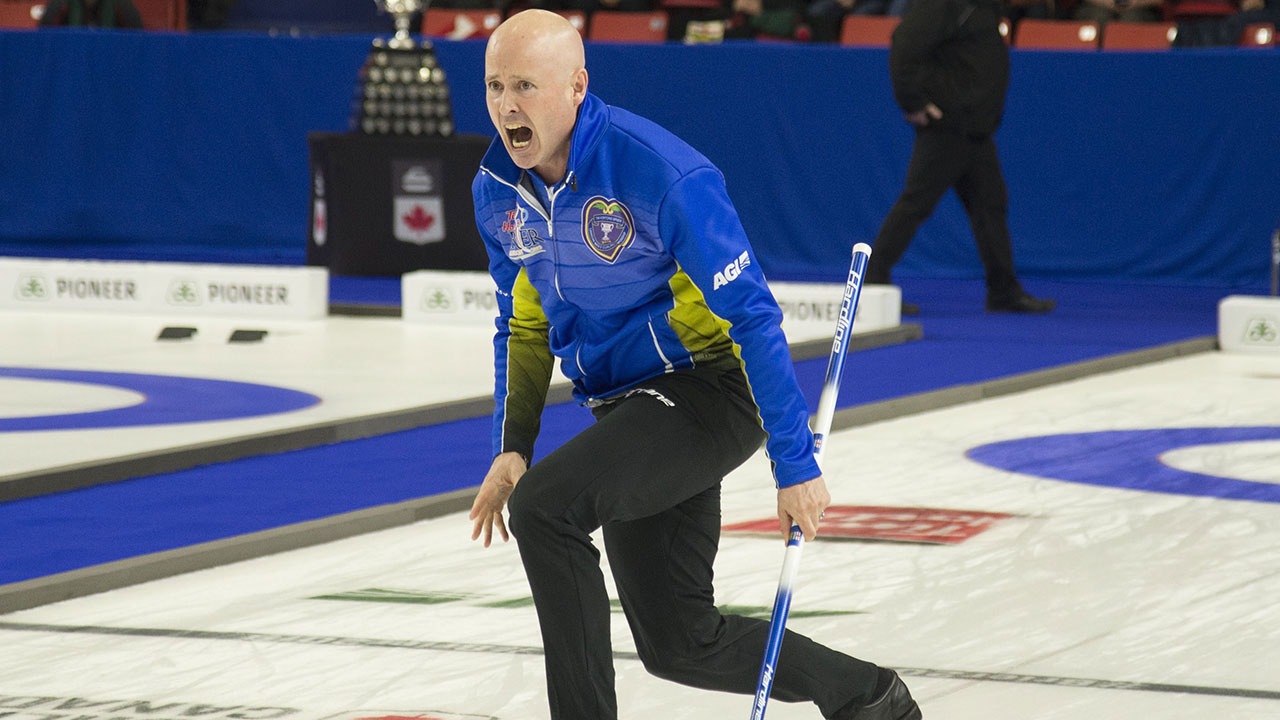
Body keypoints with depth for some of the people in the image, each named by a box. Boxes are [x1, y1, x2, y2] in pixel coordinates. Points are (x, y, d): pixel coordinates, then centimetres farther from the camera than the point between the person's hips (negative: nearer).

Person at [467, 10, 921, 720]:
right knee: (678, 645, 10)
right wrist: (511, 448, 1)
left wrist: (795, 463, -20)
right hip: (623, 414, 8)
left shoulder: (662, 173, -24)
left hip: (708, 391, -8)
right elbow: (523, 323, 13)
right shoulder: (497, 189, -2)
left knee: (543, 505, -28)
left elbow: (751, 315, -21)